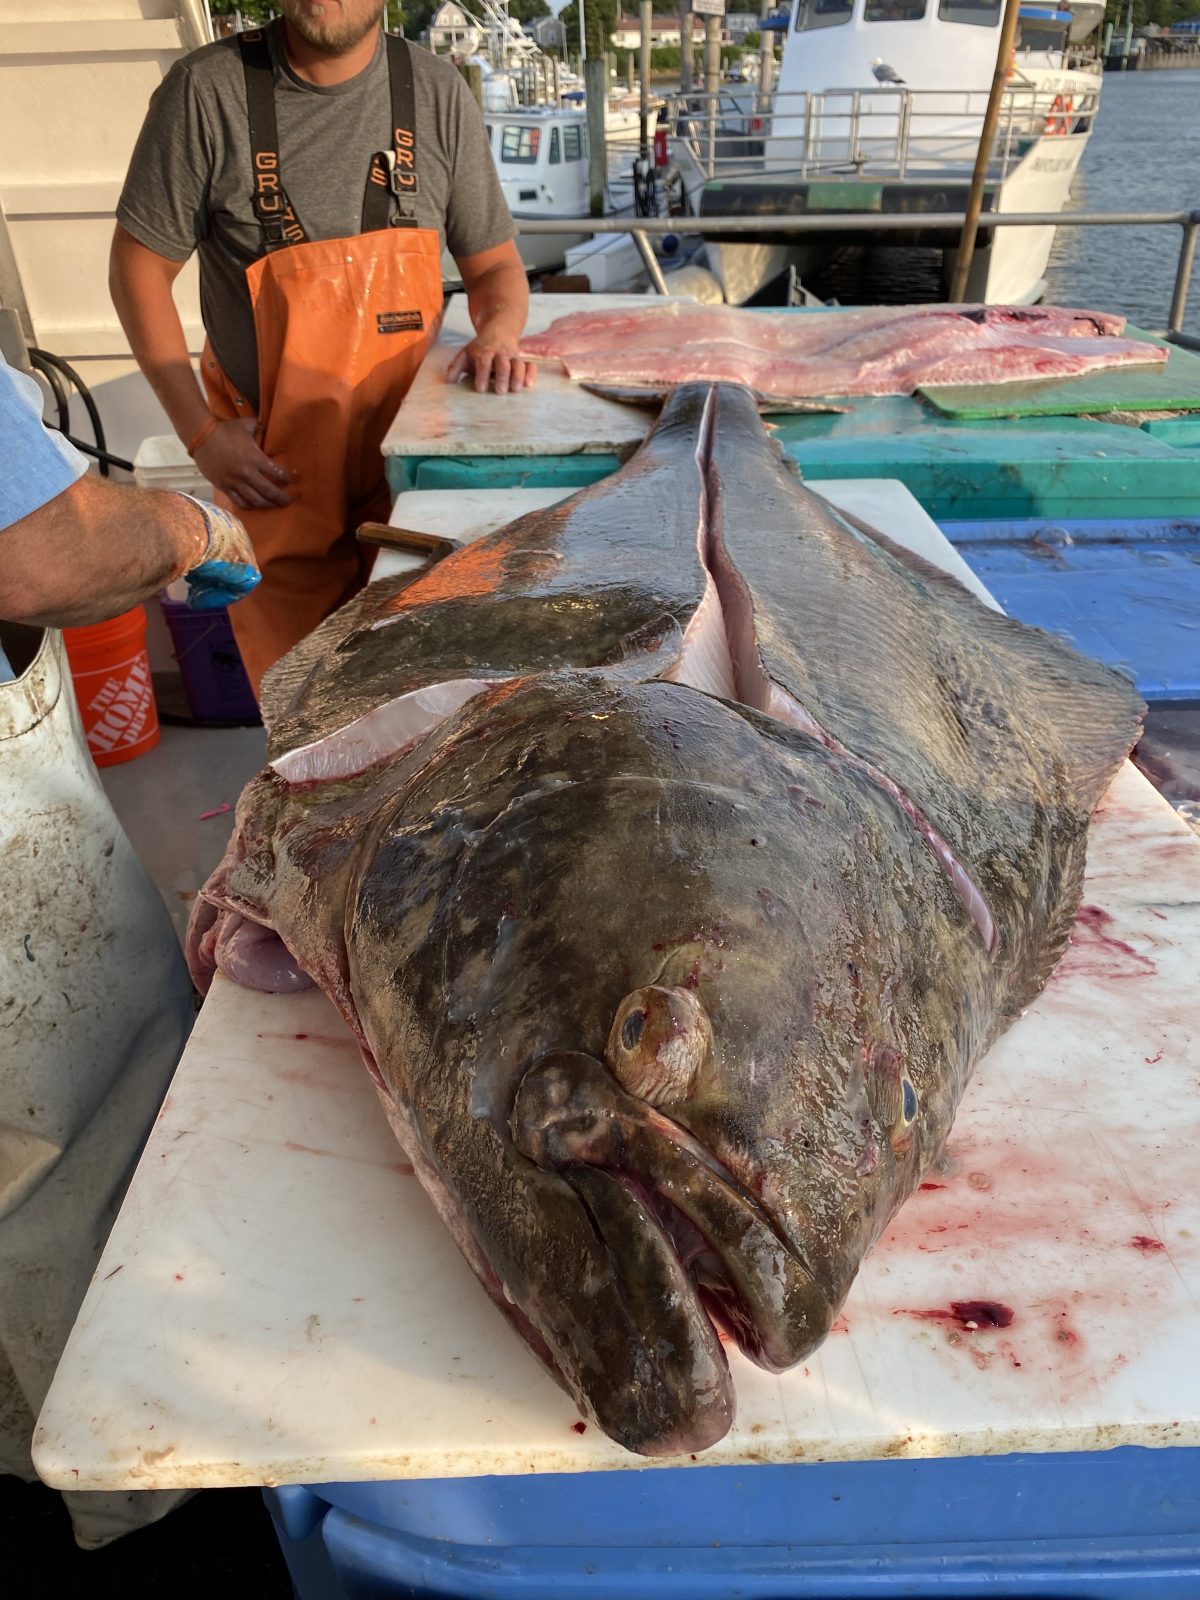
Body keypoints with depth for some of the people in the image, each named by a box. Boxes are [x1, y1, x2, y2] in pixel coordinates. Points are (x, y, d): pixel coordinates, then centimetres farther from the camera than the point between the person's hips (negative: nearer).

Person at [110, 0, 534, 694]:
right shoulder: (208, 90, -6)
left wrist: (497, 333, -15)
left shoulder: (436, 92, 0)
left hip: (410, 447, 2)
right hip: (272, 462, -2)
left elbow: (496, 266, 8)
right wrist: (200, 431, -8)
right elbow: (138, 266, -1)